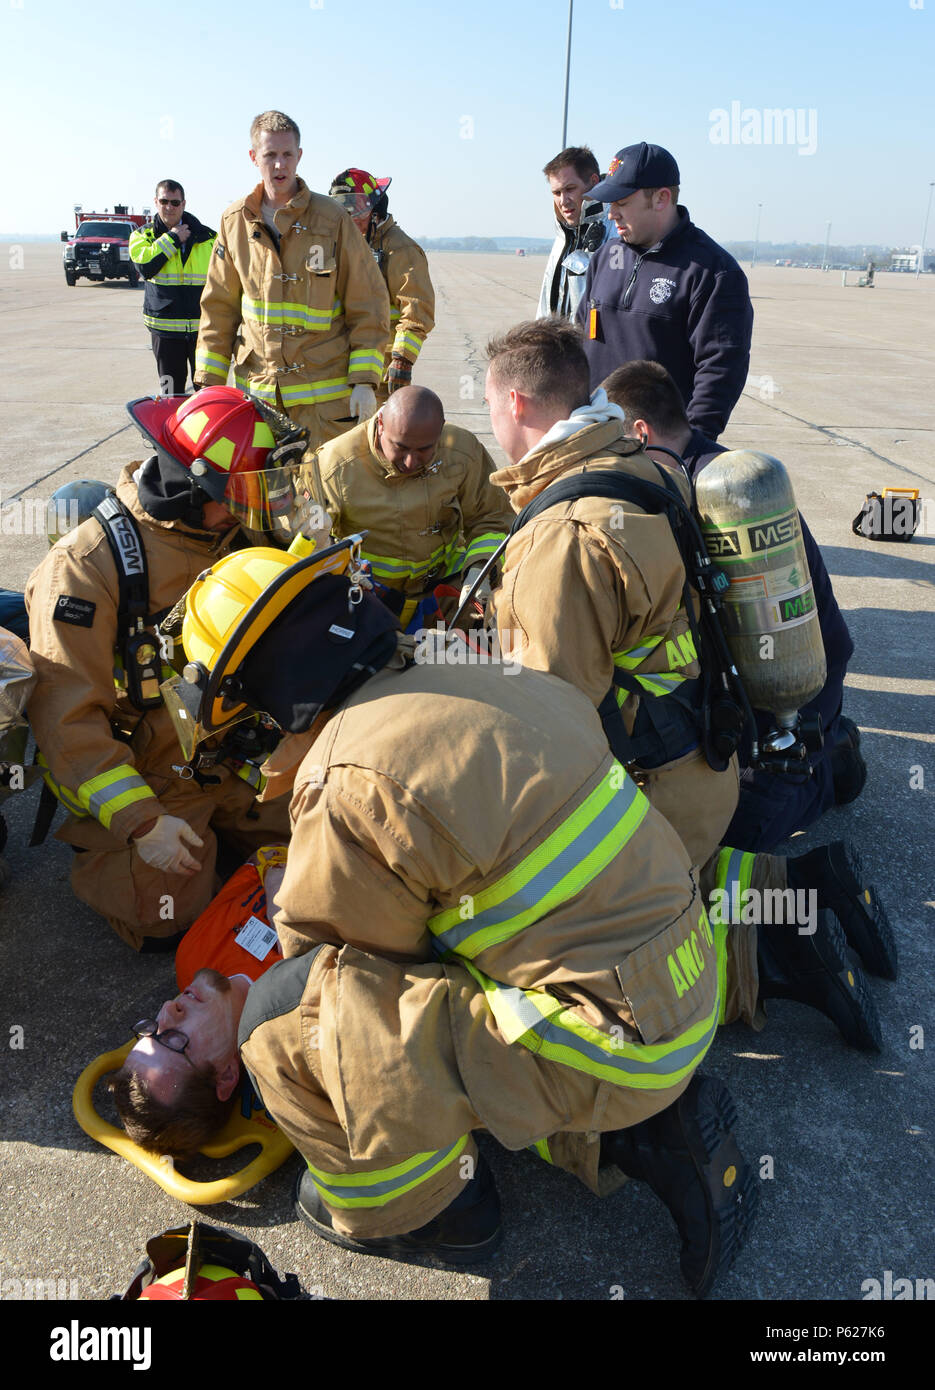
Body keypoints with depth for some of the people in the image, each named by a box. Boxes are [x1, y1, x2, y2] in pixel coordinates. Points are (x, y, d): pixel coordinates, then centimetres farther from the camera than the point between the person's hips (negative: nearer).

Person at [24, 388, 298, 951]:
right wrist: (140, 821, -26)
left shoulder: (234, 538, -3)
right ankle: (97, 849, 17)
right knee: (165, 921, -12)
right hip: (142, 776, -6)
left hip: (227, 757, 6)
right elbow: (68, 718, -23)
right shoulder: (86, 565, -24)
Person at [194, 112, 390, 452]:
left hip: (325, 392, -2)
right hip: (257, 387, 3)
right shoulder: (235, 221, 7)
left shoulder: (331, 219, -2)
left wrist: (364, 380, -8)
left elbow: (368, 303, -1)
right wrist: (208, 381, 8)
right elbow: (219, 307, 12)